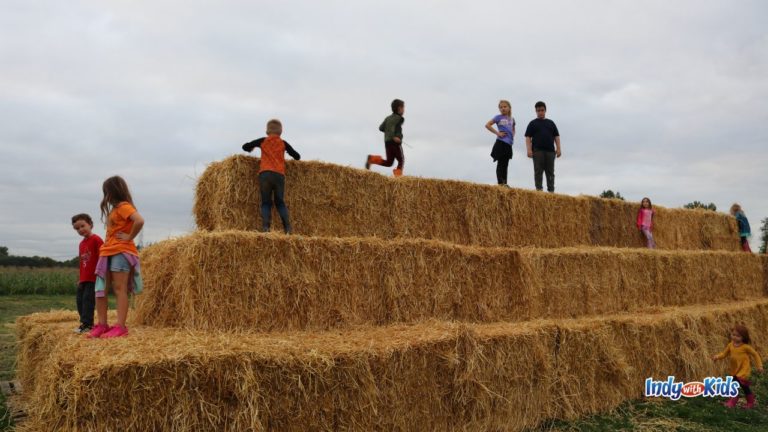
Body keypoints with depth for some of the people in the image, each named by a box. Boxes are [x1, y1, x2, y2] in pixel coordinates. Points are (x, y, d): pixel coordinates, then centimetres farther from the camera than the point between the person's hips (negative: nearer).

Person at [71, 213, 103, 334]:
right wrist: (80, 278, 19)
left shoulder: (96, 239, -9)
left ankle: (86, 324, -5)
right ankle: (86, 322, 21)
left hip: (93, 277, -9)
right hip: (83, 278, 9)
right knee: (79, 300, 12)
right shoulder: (81, 243, 15)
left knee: (88, 299, -10)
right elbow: (82, 262, 20)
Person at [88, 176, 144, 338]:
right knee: (101, 289, 7)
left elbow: (139, 221, -28)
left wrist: (129, 237, -18)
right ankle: (102, 325, 11)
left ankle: (120, 327, -9)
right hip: (108, 252, 10)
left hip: (121, 252, -10)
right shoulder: (115, 208, 20)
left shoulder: (123, 206, -9)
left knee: (120, 289, -10)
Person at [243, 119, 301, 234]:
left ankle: (265, 227, -14)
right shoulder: (283, 143, 13)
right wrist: (288, 152, 36)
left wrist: (251, 149, 40)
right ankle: (288, 227, -3)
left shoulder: (262, 141, 12)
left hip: (265, 173, -1)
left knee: (266, 202, 5)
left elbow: (245, 147, 18)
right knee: (280, 202, 12)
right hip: (279, 175, 1)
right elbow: (297, 157, 15)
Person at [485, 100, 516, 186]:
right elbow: (487, 125, -8)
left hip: (509, 144, 6)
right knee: (500, 163, -5)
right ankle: (500, 183, -6)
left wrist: (512, 136, 10)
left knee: (505, 164, 8)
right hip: (501, 142, -6)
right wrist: (497, 133, -11)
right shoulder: (499, 117, -2)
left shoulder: (512, 119, 15)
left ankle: (504, 183, 12)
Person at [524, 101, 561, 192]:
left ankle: (551, 190, 4)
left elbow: (556, 136, 14)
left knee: (550, 172, 3)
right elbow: (528, 137, 2)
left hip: (550, 150, 3)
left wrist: (558, 149, 3)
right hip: (537, 151, -3)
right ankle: (539, 189, -4)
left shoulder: (551, 123, 17)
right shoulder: (533, 123, 9)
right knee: (538, 171, -5)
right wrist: (529, 149, -10)